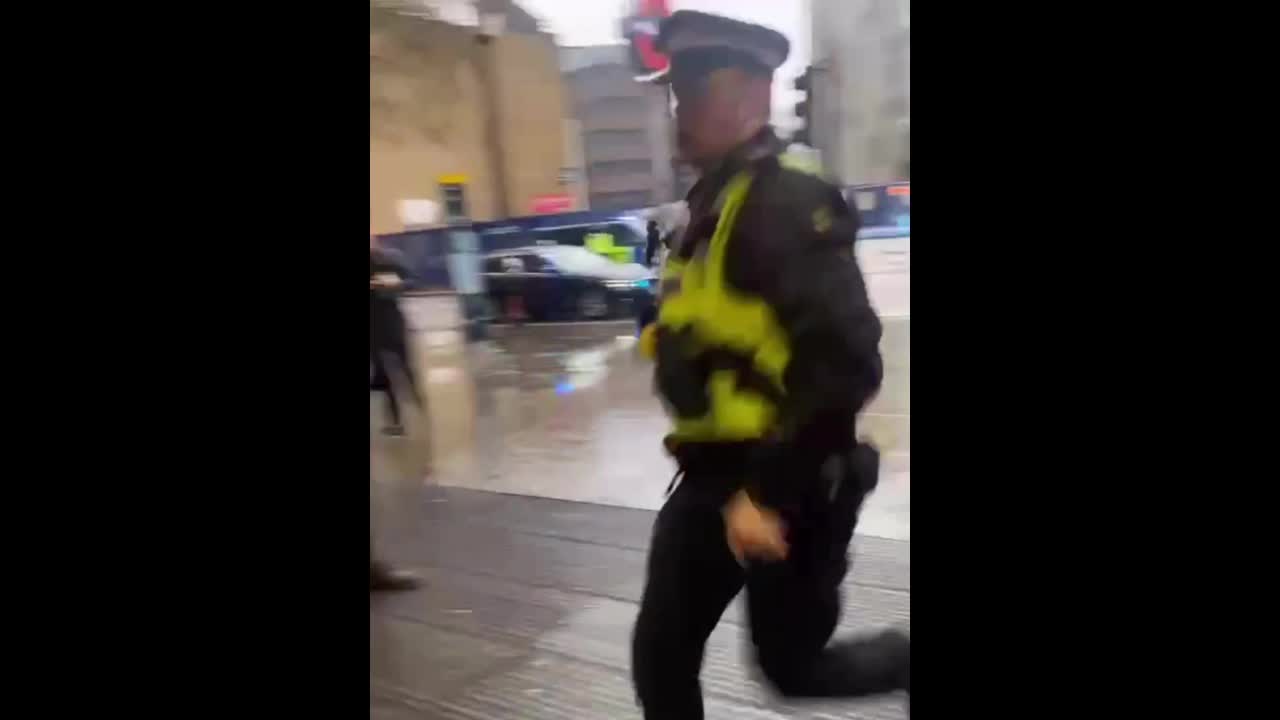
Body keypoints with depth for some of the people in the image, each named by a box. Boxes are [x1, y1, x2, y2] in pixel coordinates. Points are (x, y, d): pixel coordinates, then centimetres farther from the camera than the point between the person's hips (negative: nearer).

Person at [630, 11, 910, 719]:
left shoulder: (790, 202, -18)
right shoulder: (713, 204, 10)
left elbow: (847, 363, -26)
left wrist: (769, 493, -24)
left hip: (784, 489, -8)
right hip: (710, 480, 8)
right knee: (659, 657, 12)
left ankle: (905, 662, 39)